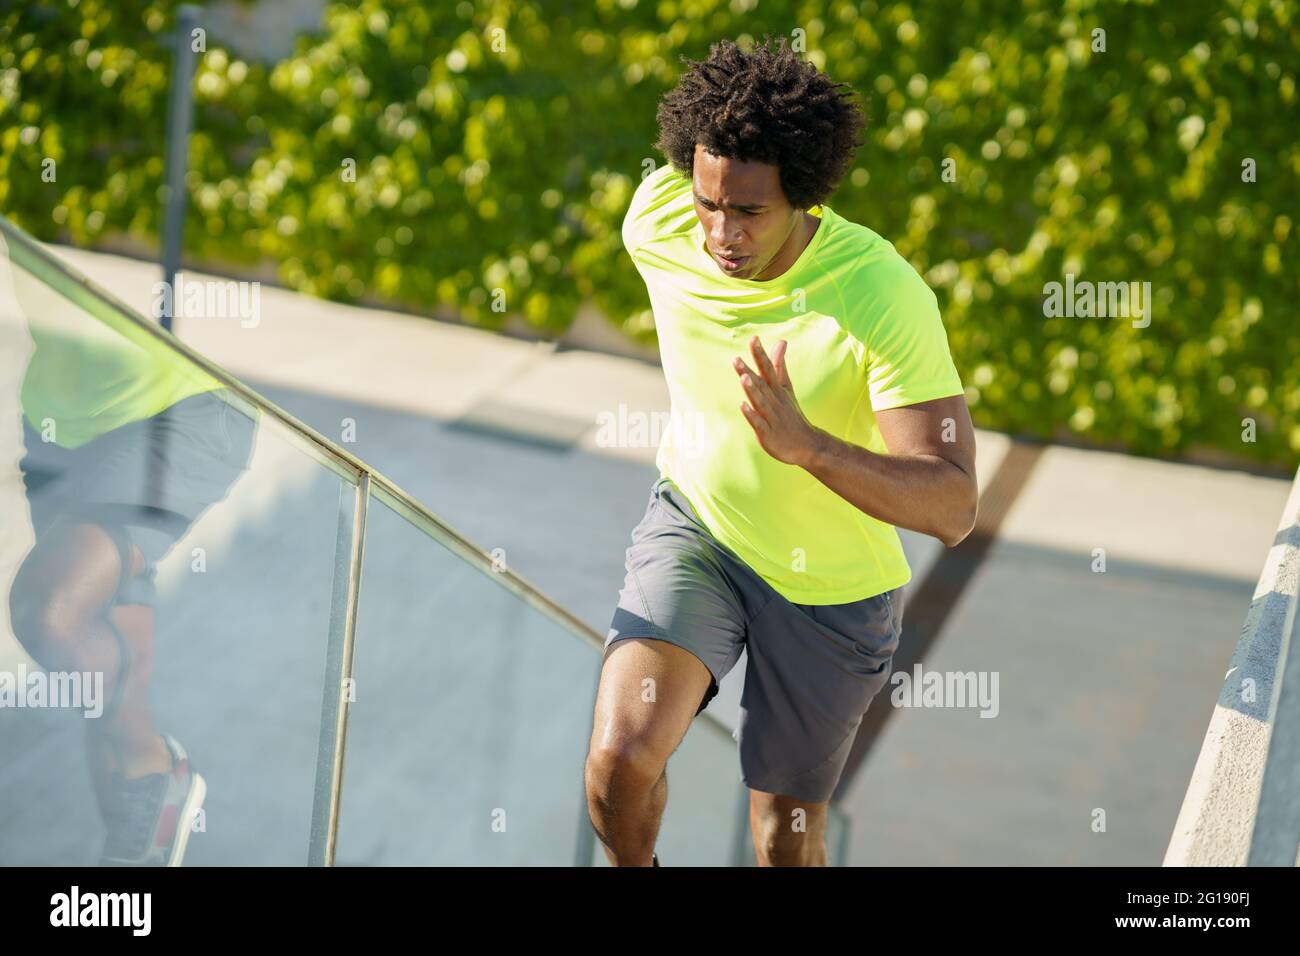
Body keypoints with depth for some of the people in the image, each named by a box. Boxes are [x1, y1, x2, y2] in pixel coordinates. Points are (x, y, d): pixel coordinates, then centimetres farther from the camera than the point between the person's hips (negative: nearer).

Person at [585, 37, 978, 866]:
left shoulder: (885, 298, -32)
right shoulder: (655, 223, -20)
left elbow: (952, 507, -34)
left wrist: (808, 445, -50)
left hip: (831, 587, -2)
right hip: (695, 525, 2)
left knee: (786, 837, 12)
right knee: (621, 753, -21)